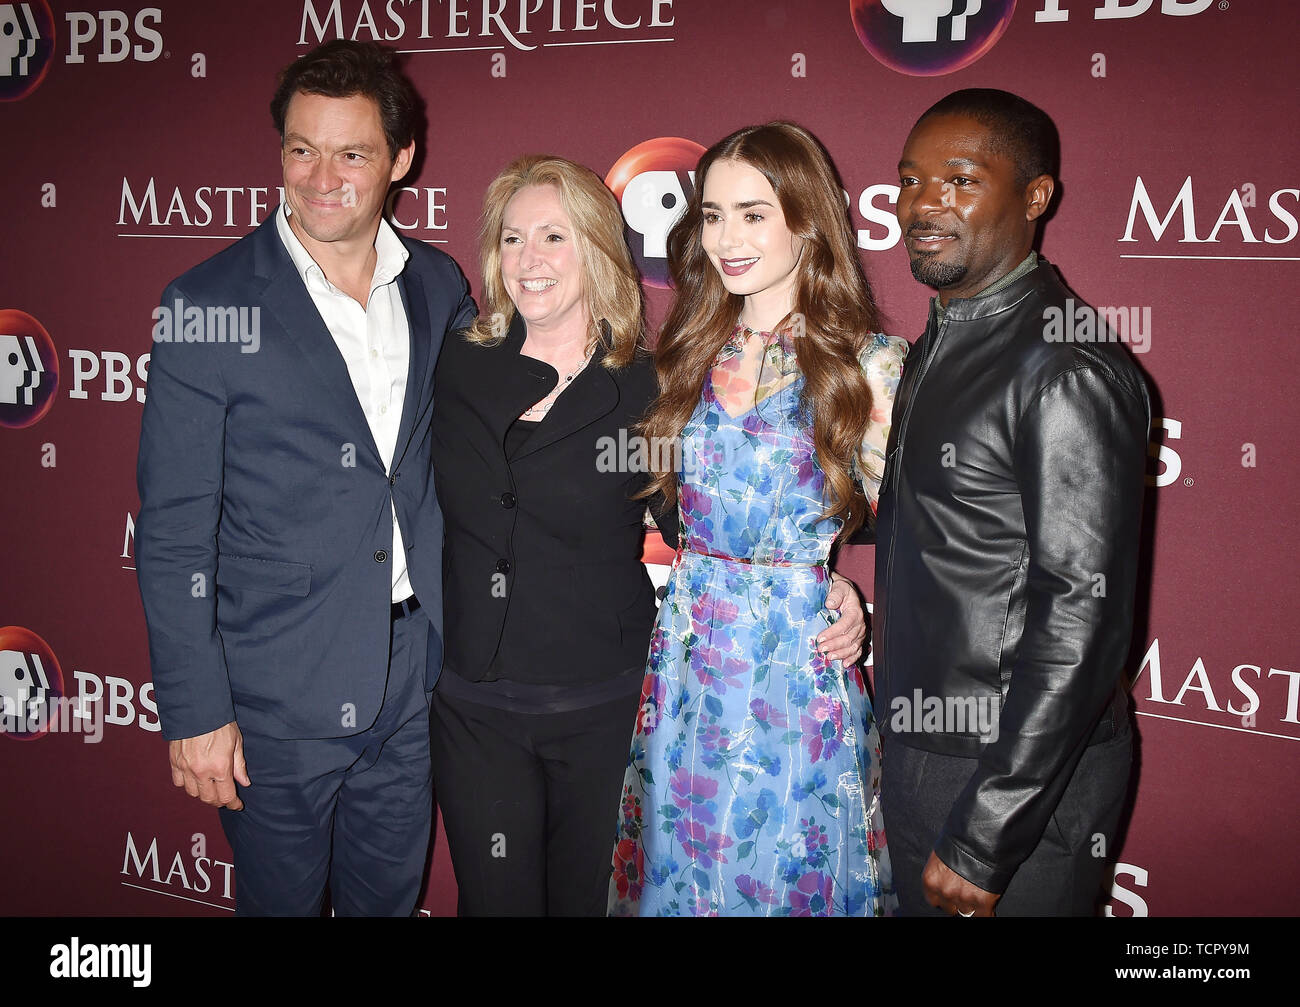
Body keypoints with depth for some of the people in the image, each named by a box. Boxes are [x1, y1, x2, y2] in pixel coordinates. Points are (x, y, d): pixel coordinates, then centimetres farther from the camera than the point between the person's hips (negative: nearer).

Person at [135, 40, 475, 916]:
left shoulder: (439, 288, 2)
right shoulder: (209, 305, -12)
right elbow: (173, 530, -11)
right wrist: (194, 711, -11)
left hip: (414, 681, 4)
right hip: (278, 699, -3)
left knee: (392, 898, 21)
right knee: (282, 899, 16)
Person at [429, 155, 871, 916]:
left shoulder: (650, 387, -6)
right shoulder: (458, 370, 2)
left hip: (604, 711, -2)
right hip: (474, 709, 2)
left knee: (586, 895, 15)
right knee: (496, 900, 11)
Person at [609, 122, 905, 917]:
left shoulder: (873, 365, -8)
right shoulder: (692, 353, 6)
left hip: (805, 668, -4)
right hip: (688, 664, 4)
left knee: (791, 874, 11)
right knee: (681, 866, 17)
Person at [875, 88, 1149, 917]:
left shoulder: (1070, 370, -21)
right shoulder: (940, 344, 9)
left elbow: (1081, 622, -23)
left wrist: (983, 841, -22)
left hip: (1024, 782, -8)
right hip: (918, 755, 8)